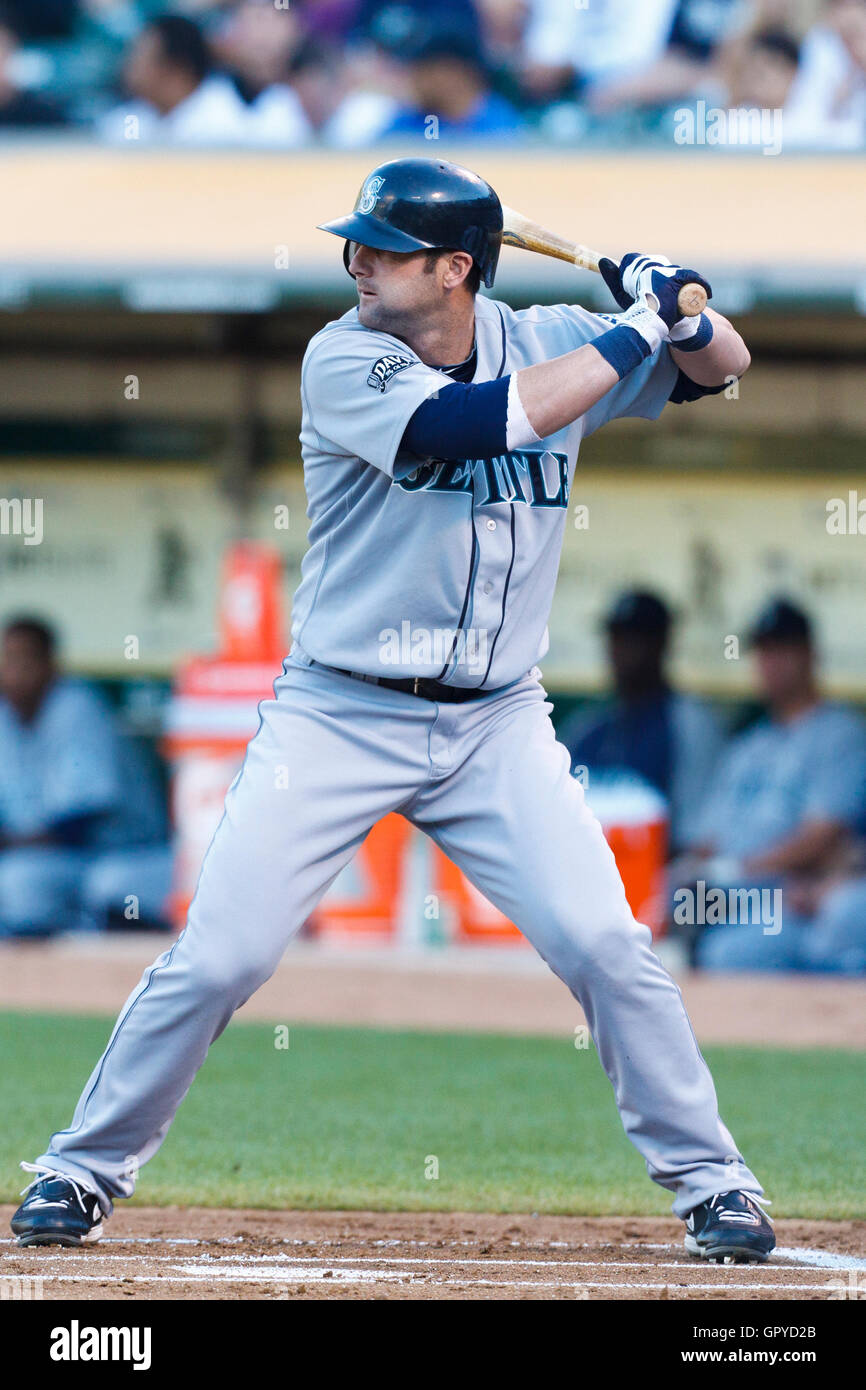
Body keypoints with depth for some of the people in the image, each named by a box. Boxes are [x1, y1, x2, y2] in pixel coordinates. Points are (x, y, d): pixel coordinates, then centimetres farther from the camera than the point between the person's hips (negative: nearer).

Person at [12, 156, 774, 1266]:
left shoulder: (546, 341, 1)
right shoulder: (345, 360, -12)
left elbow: (722, 365, 12)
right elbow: (476, 421, -28)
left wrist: (680, 304, -12)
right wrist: (636, 332, -20)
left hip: (496, 726, 3)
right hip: (338, 717, -2)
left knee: (606, 946, -8)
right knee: (218, 957, -6)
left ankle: (709, 1179, 6)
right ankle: (84, 1167, 11)